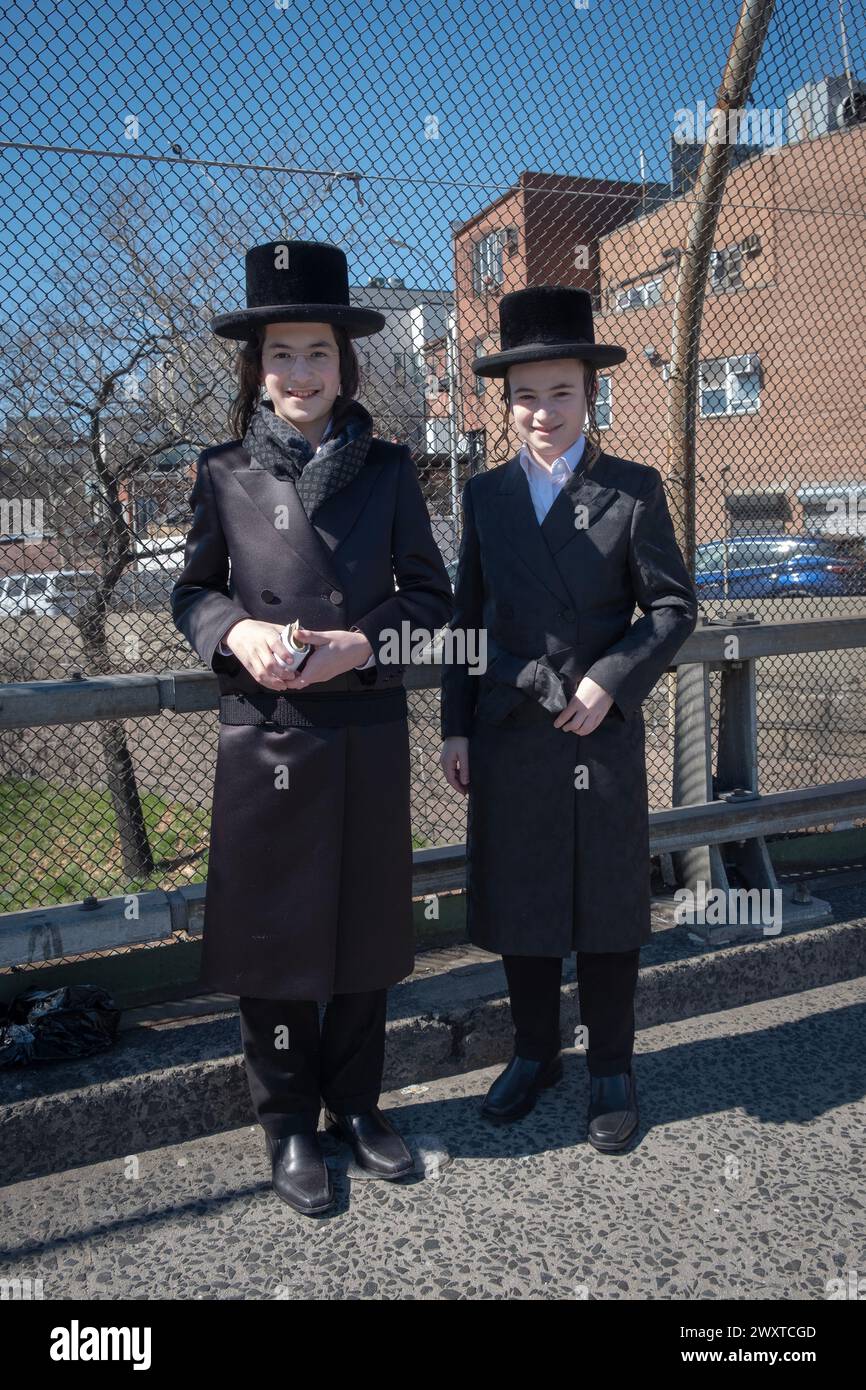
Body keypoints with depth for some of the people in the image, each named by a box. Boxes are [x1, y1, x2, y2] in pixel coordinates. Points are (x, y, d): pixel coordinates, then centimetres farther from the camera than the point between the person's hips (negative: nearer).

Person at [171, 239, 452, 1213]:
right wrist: (235, 632, -13)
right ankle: (288, 1124, 27)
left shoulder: (387, 469, 3)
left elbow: (430, 592, 5)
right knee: (271, 933, 7)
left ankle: (355, 1104, 33)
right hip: (264, 736, -1)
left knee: (365, 926, 12)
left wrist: (363, 643, -13)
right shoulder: (224, 473, 2)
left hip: (368, 735, 1)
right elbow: (192, 591, 8)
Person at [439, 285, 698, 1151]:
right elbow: (468, 616, 9)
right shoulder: (486, 495, 7)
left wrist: (611, 681, -15)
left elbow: (674, 606, -1)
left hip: (600, 734, -3)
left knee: (606, 911, 9)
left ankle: (611, 1071, 28)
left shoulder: (633, 491, -2)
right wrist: (454, 728, 6)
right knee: (518, 907, 13)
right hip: (507, 736, 3)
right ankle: (534, 1053, 34)